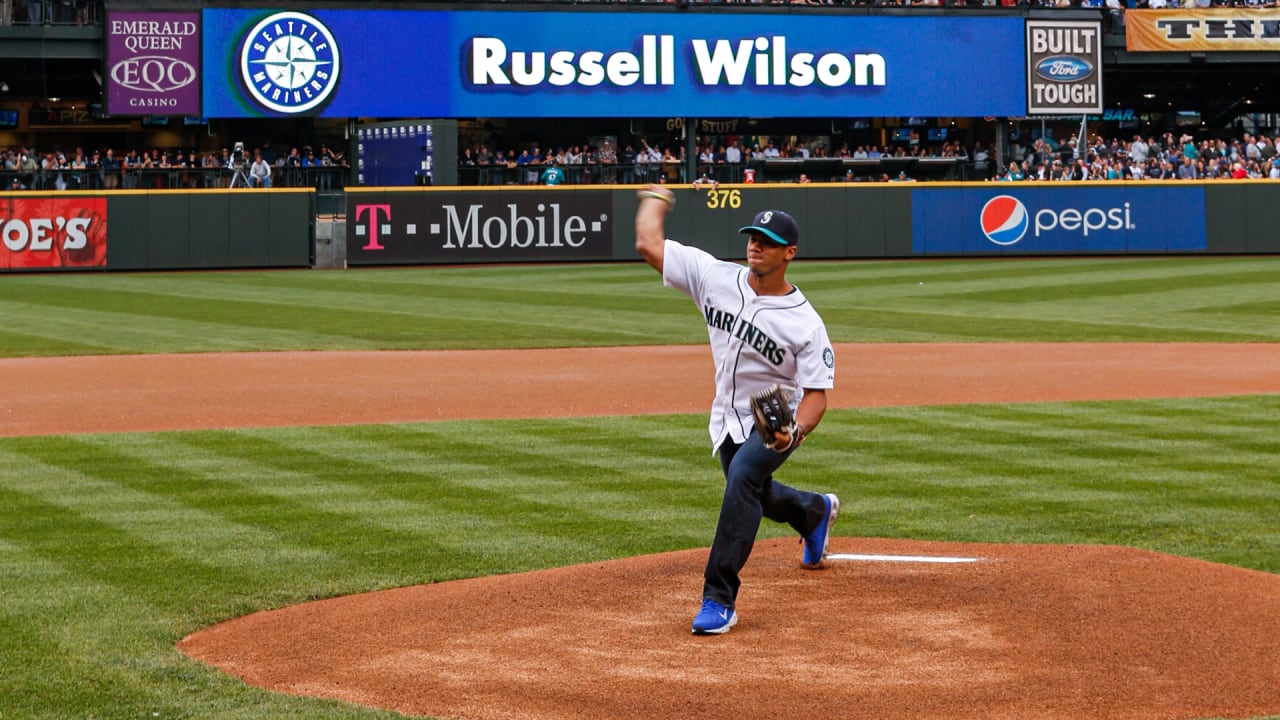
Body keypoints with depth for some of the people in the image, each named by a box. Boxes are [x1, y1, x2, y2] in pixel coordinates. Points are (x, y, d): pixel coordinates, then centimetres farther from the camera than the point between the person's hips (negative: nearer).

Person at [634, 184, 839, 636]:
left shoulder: (806, 323, -20)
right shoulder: (716, 278, -11)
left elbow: (816, 393, -20)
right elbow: (648, 244, -12)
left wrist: (795, 432, -38)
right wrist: (656, 198, 0)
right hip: (727, 421, 6)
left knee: (744, 477, -33)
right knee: (756, 497, 24)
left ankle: (719, 599, -32)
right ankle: (815, 511, 62)